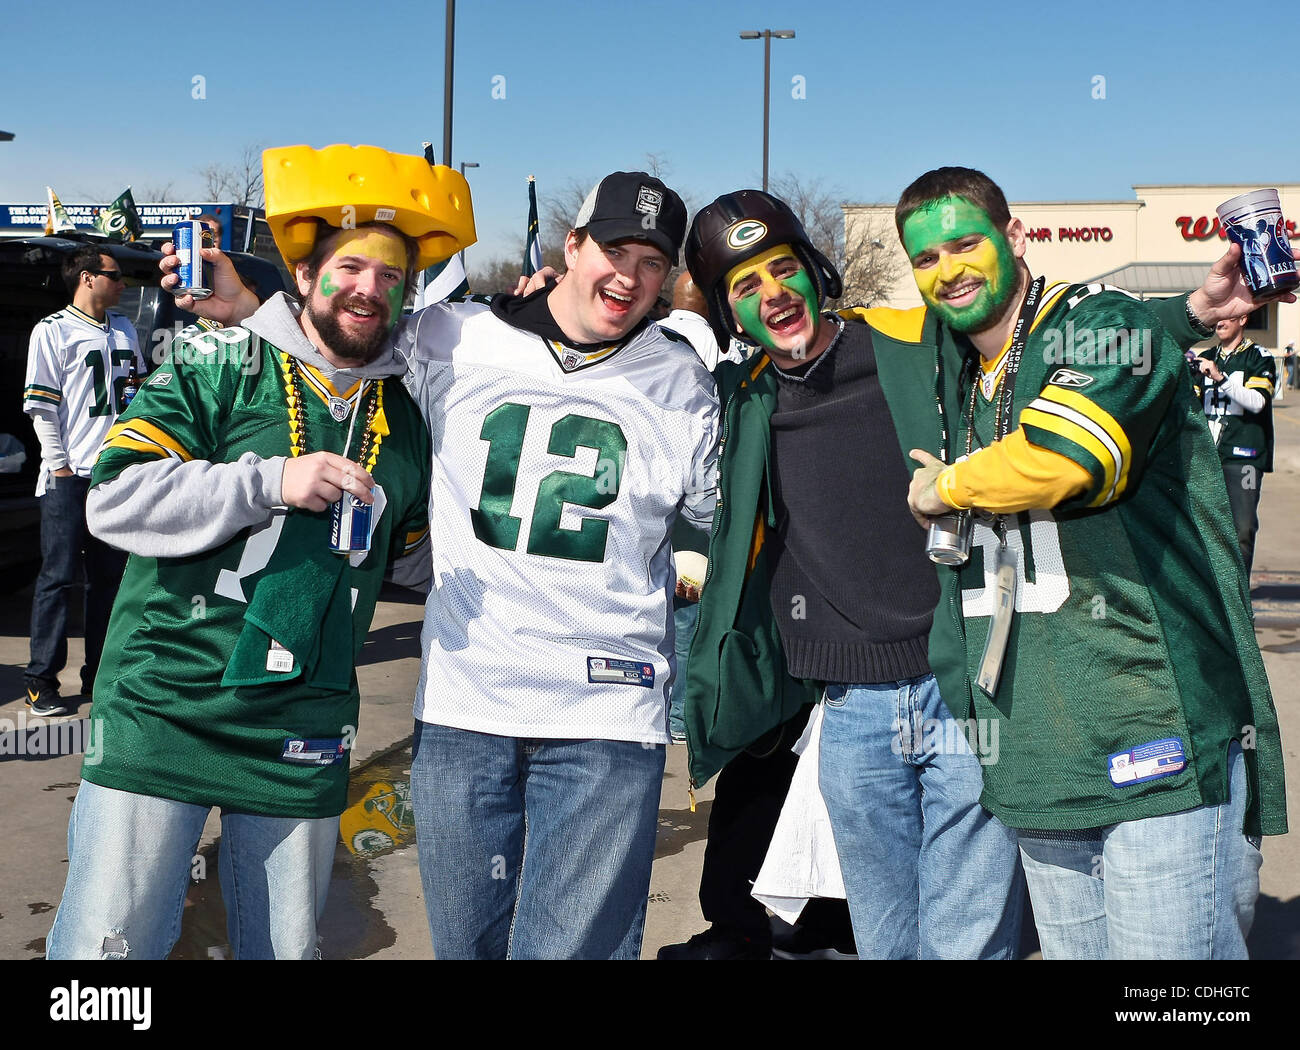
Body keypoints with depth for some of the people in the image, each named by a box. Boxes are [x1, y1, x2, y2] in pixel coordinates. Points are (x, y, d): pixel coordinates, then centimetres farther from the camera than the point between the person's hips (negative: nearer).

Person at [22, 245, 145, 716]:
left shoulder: (124, 329, 15)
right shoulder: (52, 331, -2)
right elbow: (41, 406, -6)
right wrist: (60, 466, -11)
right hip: (68, 477, -6)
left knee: (109, 576, 9)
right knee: (58, 577, -4)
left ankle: (99, 674, 17)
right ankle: (41, 680, 2)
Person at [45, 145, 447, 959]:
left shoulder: (406, 415, 9)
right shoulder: (216, 367, -4)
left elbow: (411, 557, 21)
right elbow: (115, 501, -12)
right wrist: (272, 482, -19)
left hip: (304, 739, 4)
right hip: (164, 710, -4)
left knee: (286, 947, 15)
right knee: (110, 944, 1)